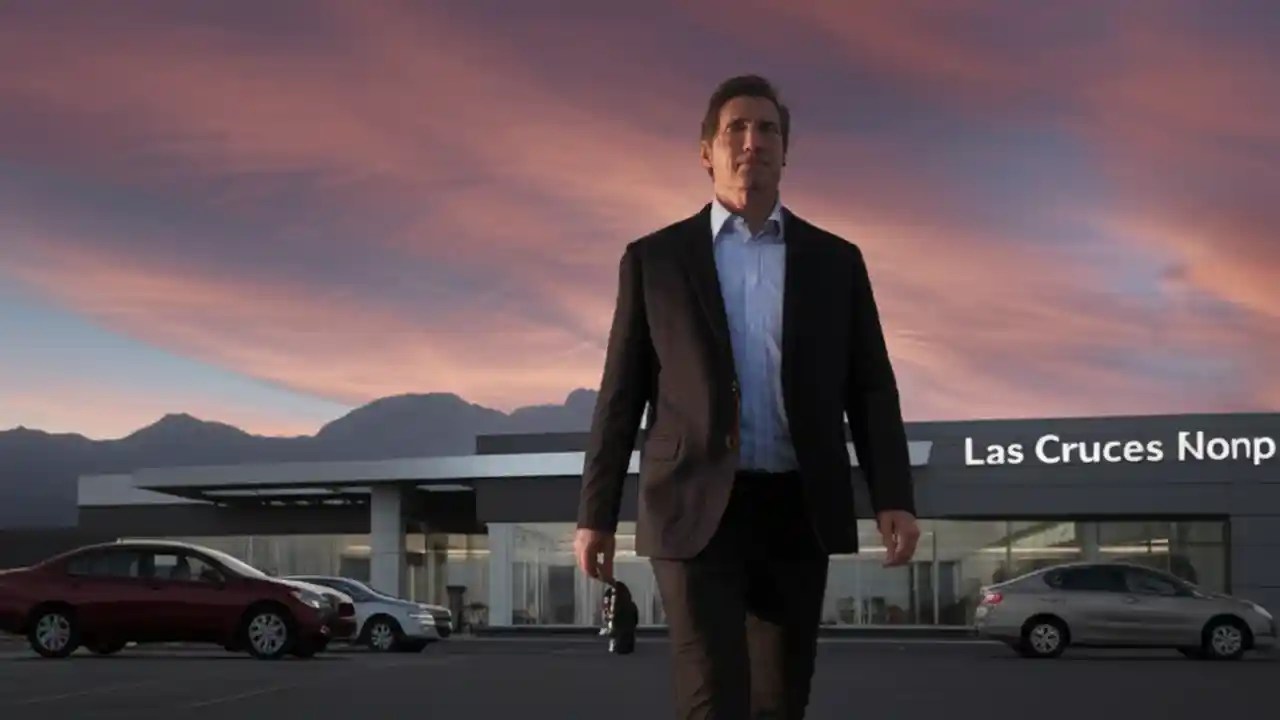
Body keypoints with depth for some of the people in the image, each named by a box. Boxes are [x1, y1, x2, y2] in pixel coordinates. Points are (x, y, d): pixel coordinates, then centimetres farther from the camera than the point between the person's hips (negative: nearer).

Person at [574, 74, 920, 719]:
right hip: (696, 509, -2)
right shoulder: (654, 258, 5)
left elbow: (870, 390, 6)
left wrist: (894, 497, -6)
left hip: (797, 511, 3)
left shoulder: (835, 261, 10)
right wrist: (595, 513, 1)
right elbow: (622, 395, 5)